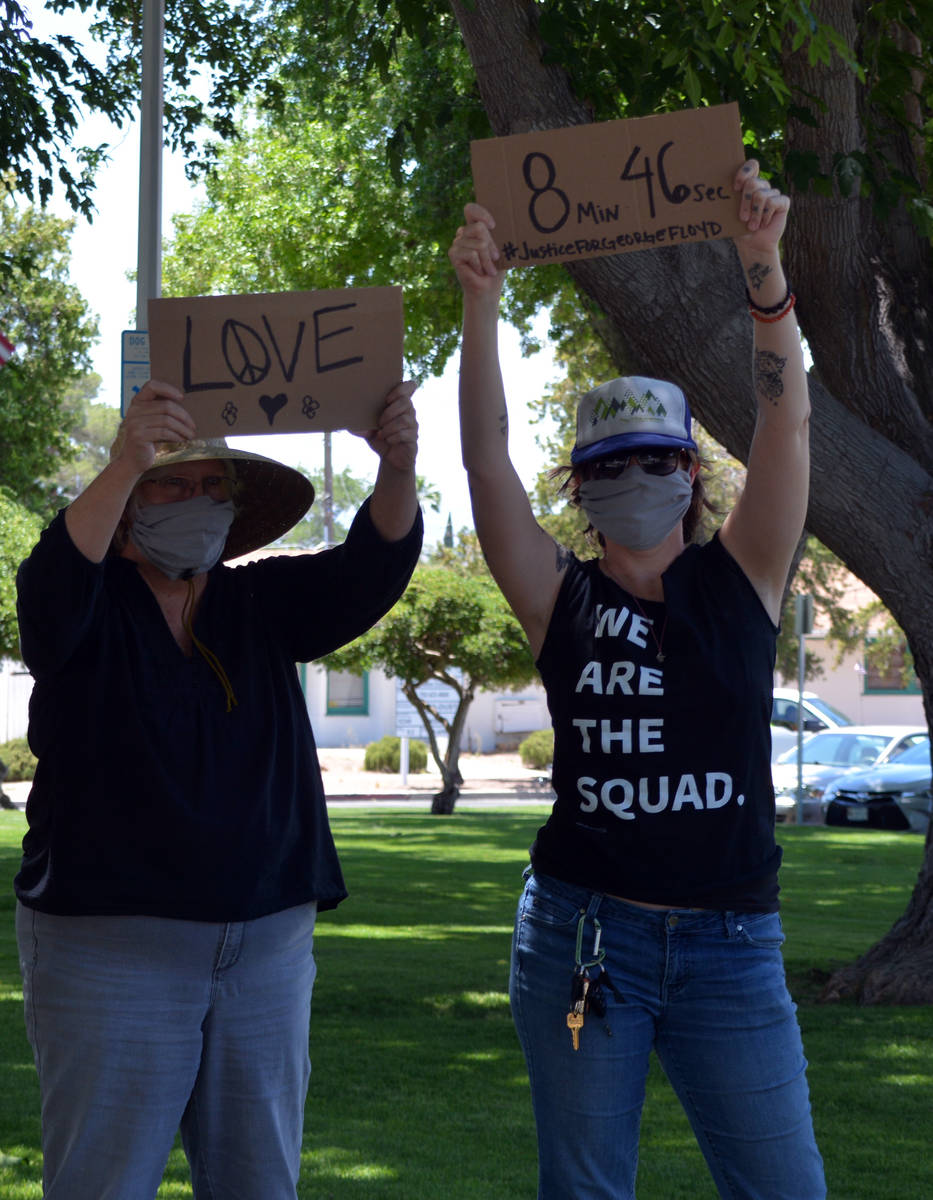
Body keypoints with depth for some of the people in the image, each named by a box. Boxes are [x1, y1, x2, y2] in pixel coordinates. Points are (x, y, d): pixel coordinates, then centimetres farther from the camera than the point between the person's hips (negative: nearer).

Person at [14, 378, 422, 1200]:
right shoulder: (94, 606, -1)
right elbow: (51, 589, -24)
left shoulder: (262, 605, 9)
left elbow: (368, 571, -6)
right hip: (111, 947, -4)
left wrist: (398, 470, -28)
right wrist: (124, 464, -41)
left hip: (267, 945, 4)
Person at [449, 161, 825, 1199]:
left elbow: (787, 423, -8)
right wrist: (481, 302, -16)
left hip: (729, 945, 0)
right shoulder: (565, 600, 3)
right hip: (582, 935, 0)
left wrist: (764, 269, -19)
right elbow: (486, 460, -7)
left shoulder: (739, 580, 3)